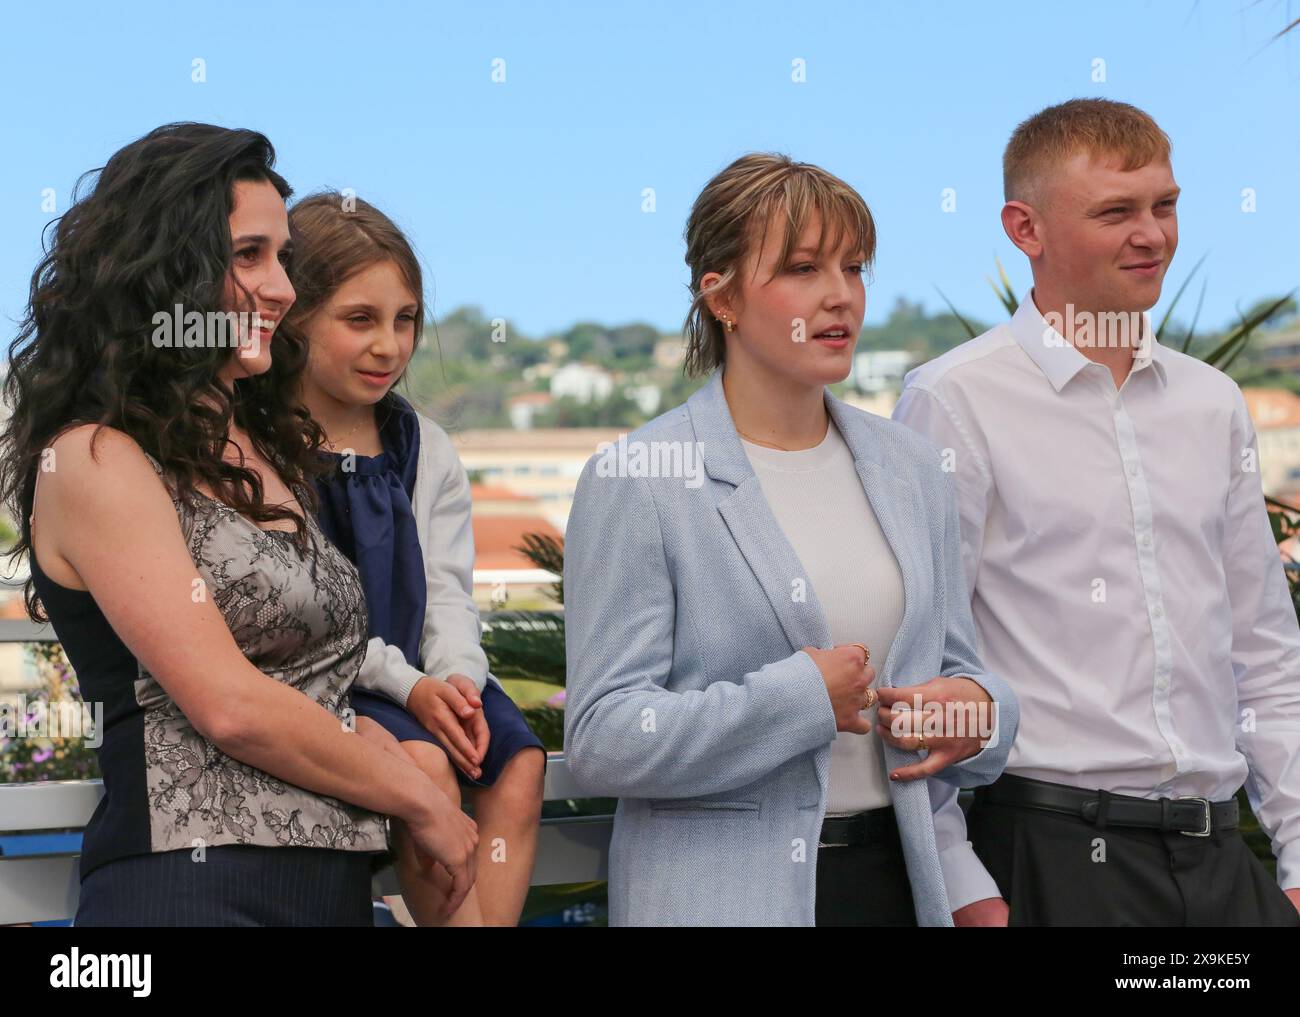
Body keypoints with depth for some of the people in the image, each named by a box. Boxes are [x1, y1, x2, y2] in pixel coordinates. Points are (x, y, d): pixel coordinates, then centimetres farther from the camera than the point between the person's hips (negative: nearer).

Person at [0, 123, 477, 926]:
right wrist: (421, 801, -7)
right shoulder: (96, 461, -10)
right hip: (194, 887, -8)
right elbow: (230, 707, -16)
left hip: (332, 880, 8)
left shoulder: (268, 448, 14)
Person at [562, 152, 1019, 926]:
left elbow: (957, 666, 16)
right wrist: (801, 698, -18)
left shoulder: (910, 469, 9)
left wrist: (978, 710, -6)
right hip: (721, 891, -5)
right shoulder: (635, 481, -9)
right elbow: (601, 739, -14)